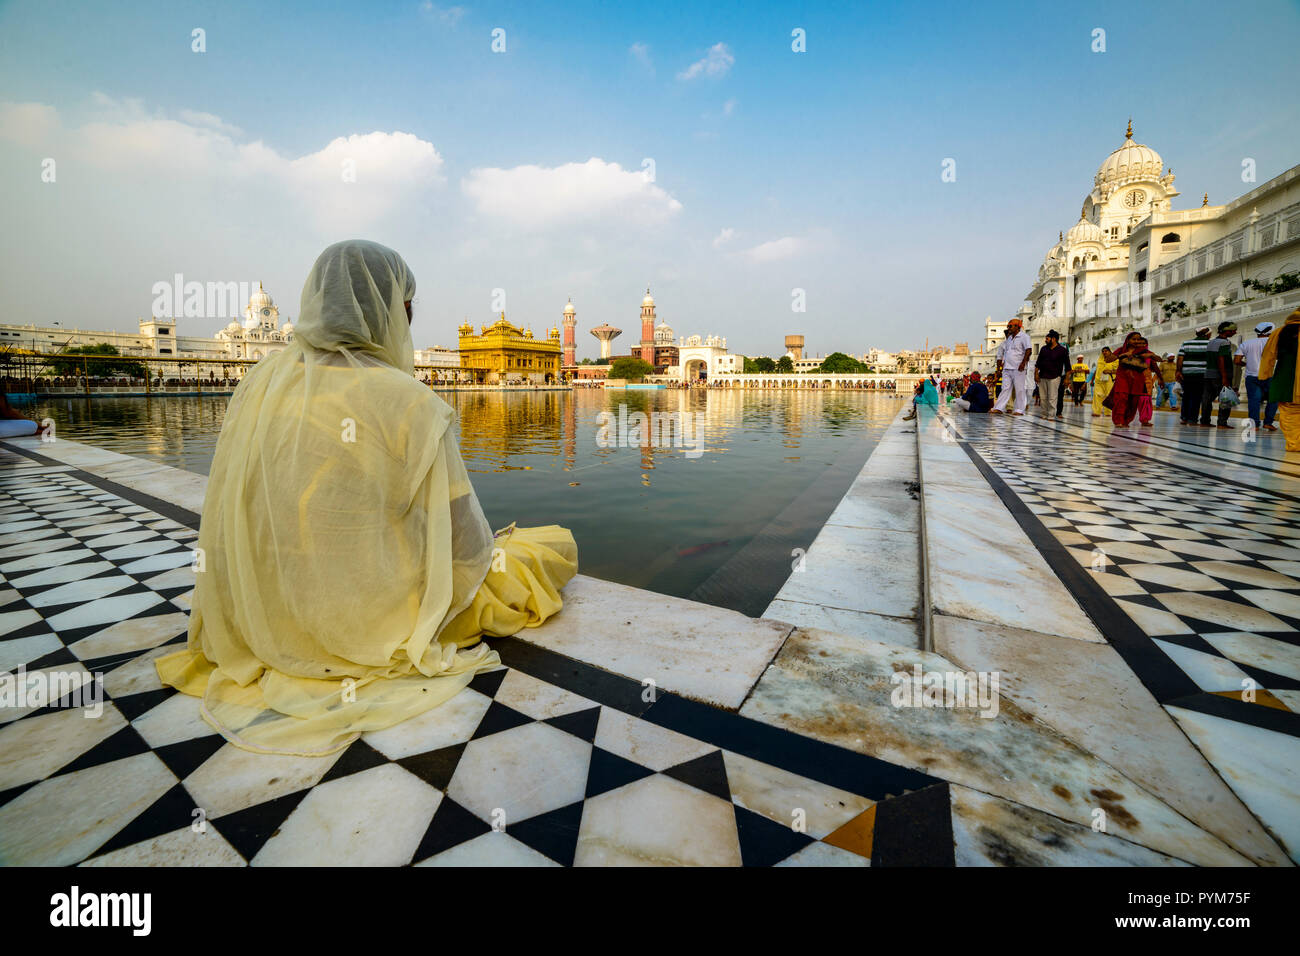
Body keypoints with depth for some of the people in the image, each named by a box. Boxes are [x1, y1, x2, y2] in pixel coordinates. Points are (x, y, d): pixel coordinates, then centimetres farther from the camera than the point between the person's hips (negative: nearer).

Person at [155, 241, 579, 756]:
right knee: (556, 546, 12)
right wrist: (494, 546, 7)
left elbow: (233, 514, 6)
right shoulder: (411, 403, -22)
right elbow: (464, 544, -17)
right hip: (376, 622, -6)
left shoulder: (259, 384, -4)